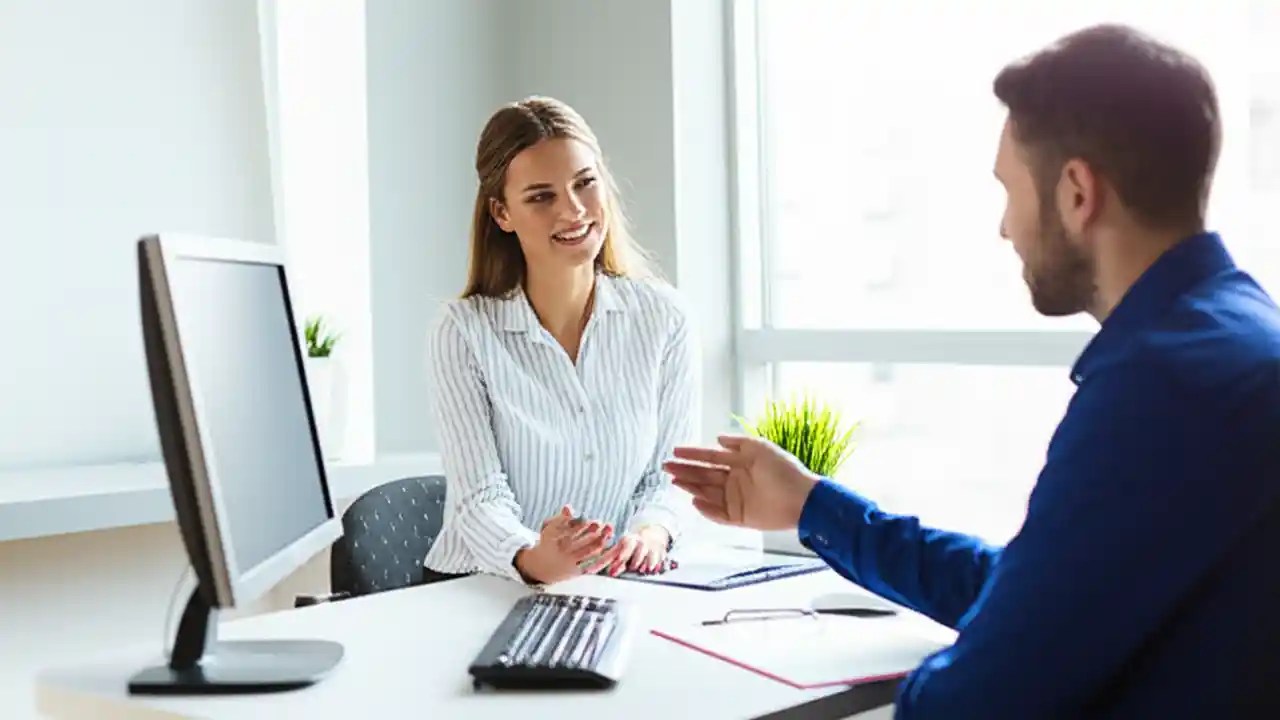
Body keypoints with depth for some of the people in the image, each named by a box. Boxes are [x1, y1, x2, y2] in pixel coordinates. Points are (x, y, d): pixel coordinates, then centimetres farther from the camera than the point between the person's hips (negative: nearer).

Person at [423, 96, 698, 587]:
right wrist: (533, 559, -31)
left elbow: (667, 471, 7)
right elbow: (481, 496, -10)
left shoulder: (662, 318, 3)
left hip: (617, 587, 2)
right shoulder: (466, 332, -5)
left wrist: (651, 530, -15)